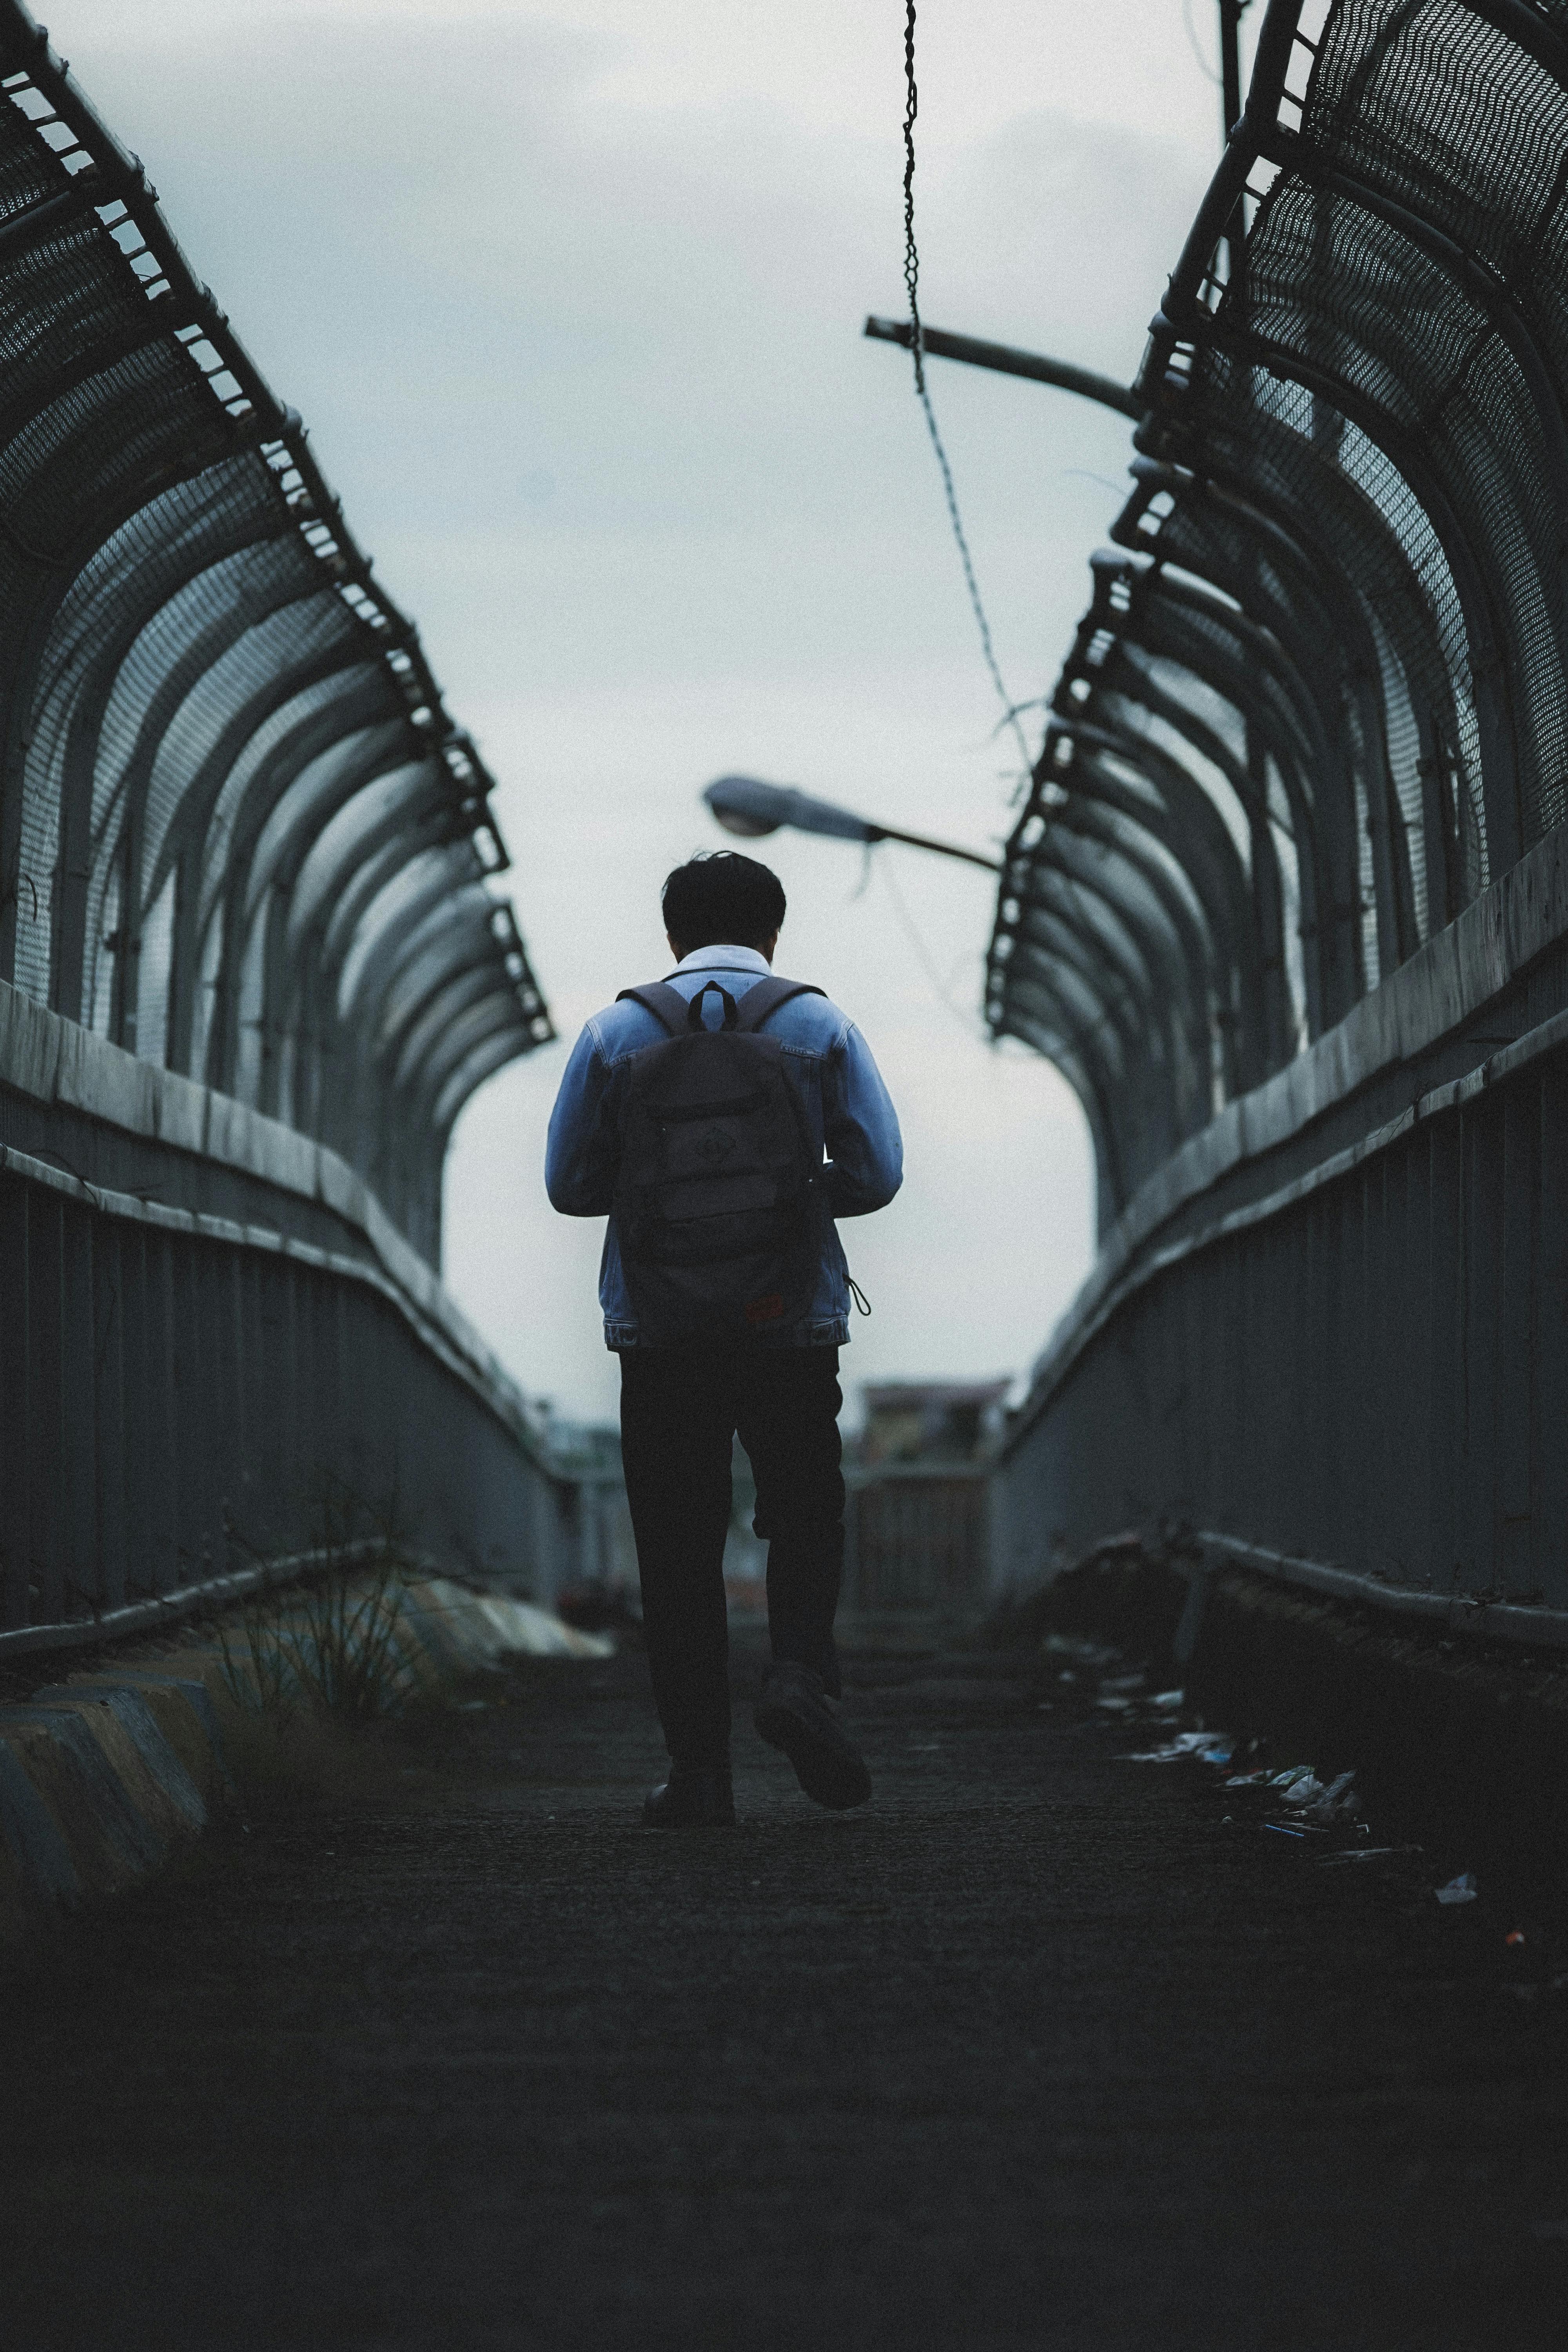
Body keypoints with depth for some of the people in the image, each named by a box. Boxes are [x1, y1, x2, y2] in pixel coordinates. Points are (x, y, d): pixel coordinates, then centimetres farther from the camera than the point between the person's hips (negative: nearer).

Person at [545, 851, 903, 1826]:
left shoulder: (615, 1033, 3)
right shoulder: (823, 1028, 3)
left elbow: (570, 1184, 4)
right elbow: (877, 1175, -2)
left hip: (662, 1333, 0)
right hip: (795, 1324, 0)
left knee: (679, 1545, 5)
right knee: (807, 1516, 14)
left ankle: (700, 1770, 1)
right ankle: (803, 1670, -13)